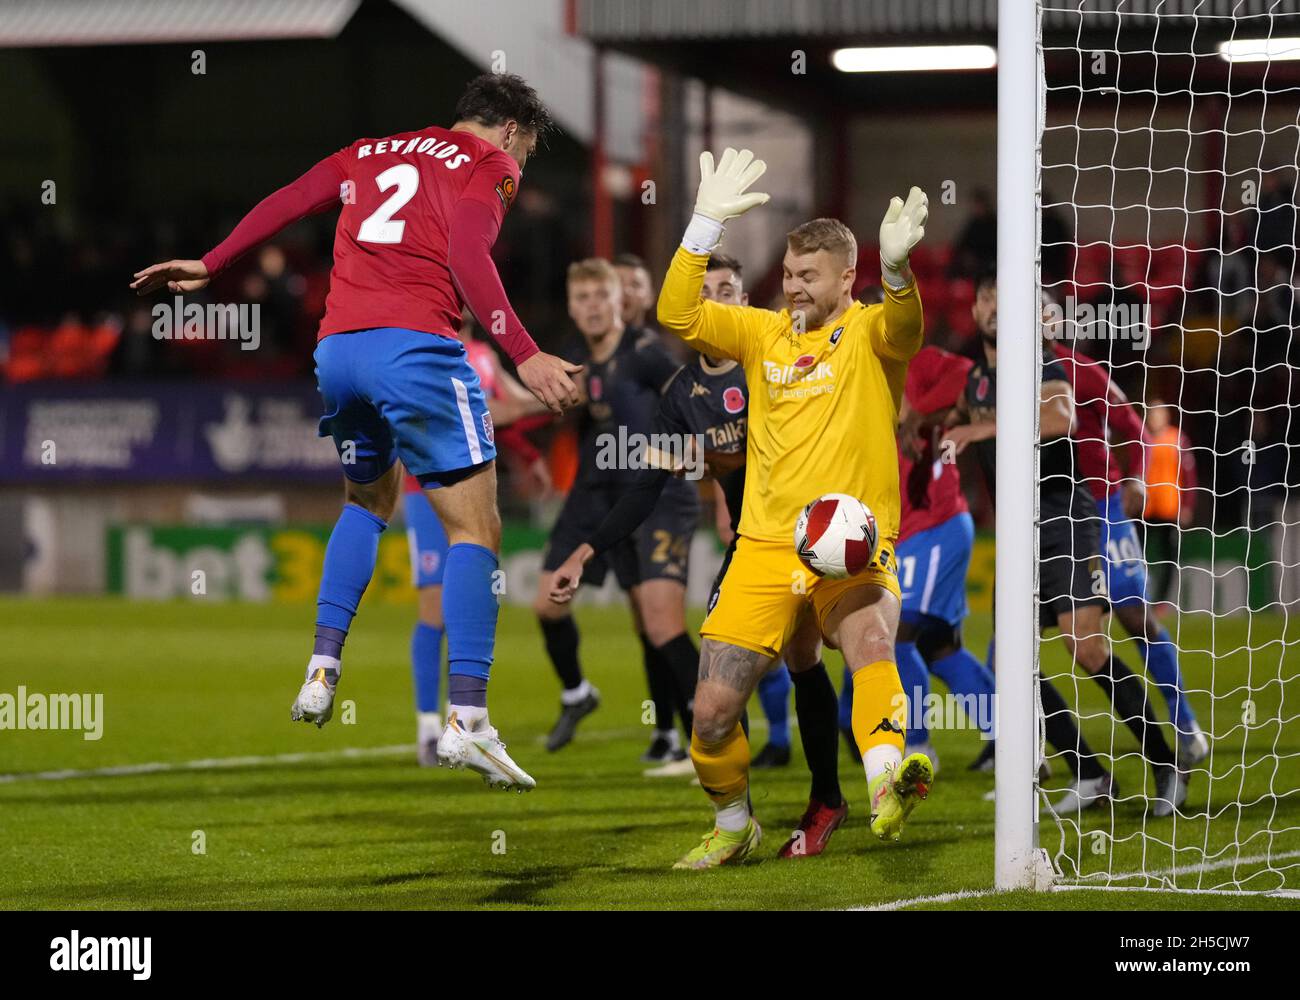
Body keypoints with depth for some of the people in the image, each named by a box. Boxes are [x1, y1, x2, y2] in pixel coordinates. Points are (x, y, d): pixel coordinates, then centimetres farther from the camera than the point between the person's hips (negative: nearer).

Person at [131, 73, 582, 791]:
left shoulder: (373, 153, 24)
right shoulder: (488, 165, 5)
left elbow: (286, 203, 20)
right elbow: (468, 257, -11)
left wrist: (211, 266, 29)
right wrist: (523, 356, -18)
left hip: (336, 348, 7)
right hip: (416, 345, -7)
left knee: (368, 502, 29)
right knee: (474, 529, -2)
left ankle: (322, 671, 16)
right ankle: (466, 721, -13)